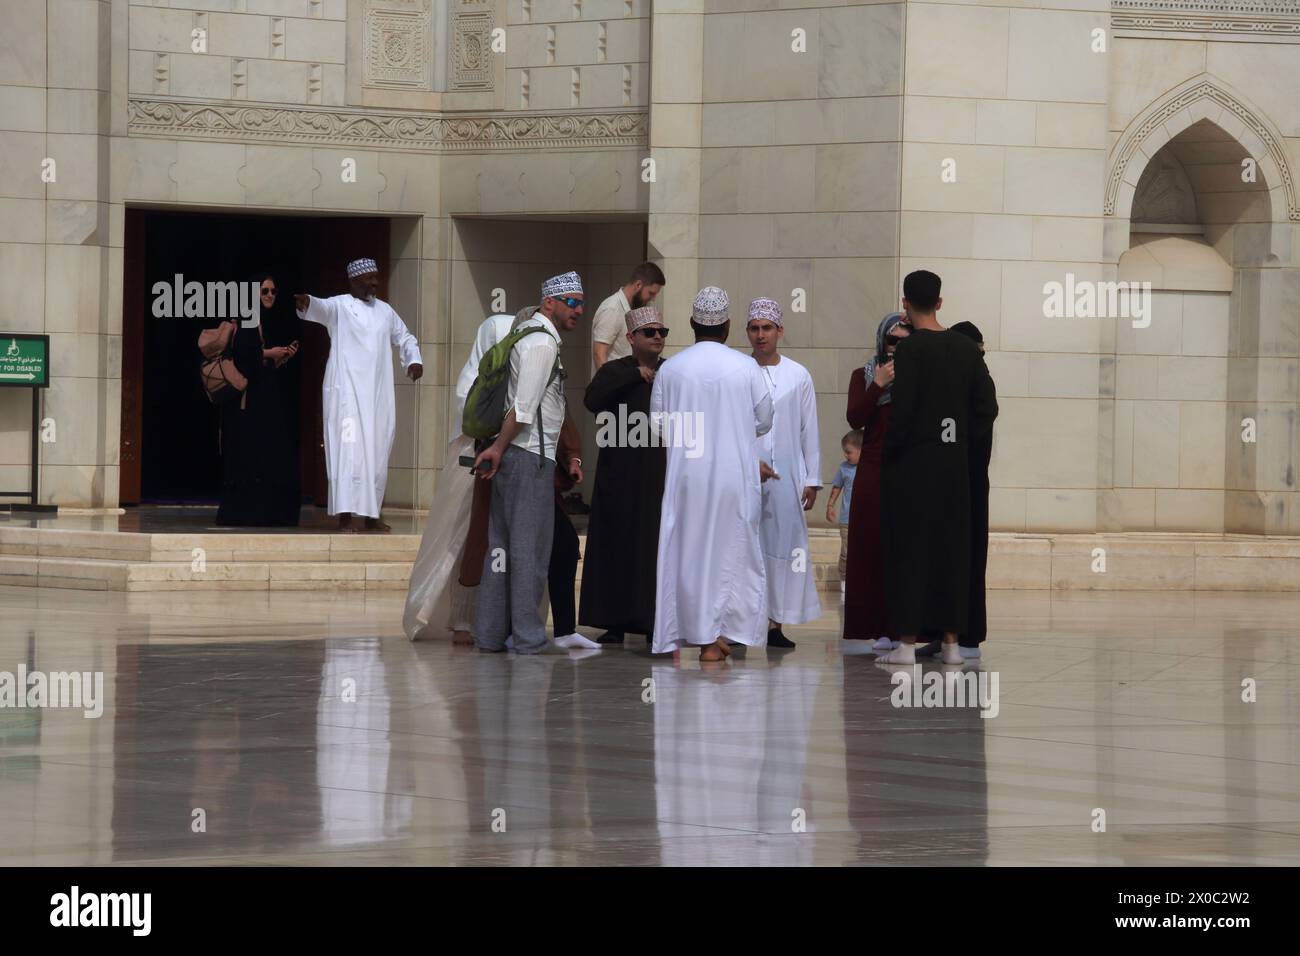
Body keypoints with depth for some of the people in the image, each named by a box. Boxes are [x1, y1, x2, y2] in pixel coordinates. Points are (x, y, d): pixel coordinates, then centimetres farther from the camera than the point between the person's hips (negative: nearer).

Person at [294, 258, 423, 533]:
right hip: (347, 392, -6)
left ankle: (371, 515, 16)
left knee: (376, 453, 8)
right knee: (348, 451, -13)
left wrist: (413, 360, 6)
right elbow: (322, 307, -24)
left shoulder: (385, 310, 16)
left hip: (378, 395, 6)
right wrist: (307, 302, -49)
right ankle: (345, 517, -17)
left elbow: (404, 338, 27)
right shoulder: (339, 306, -2)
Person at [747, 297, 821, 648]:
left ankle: (775, 622, 1)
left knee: (781, 544, -2)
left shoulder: (798, 376, 7)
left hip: (785, 474, 1)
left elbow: (809, 431, 9)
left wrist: (812, 479, 6)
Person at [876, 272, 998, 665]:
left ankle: (907, 642, -3)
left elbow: (900, 410, -17)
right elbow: (987, 407, 7)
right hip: (954, 463, 5)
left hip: (912, 465, -5)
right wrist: (963, 442, 15)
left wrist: (889, 451, -4)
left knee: (908, 549, -1)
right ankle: (951, 642, 12)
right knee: (951, 550, 10)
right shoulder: (965, 347, 6)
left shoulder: (910, 349, -12)